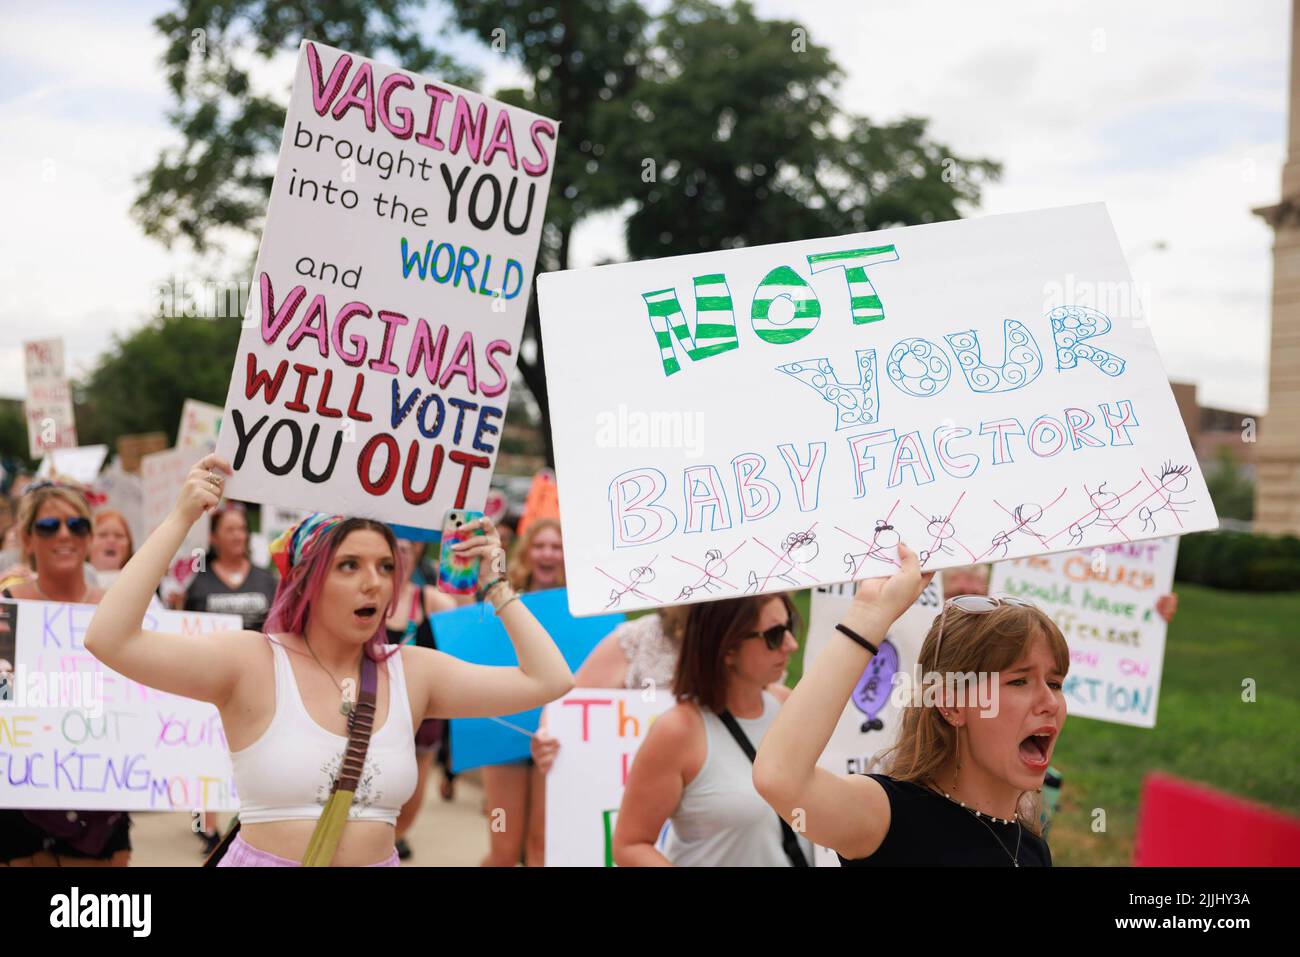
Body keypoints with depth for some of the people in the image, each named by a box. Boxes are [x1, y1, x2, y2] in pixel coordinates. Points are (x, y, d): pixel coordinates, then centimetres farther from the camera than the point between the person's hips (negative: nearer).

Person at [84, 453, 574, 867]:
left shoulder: (412, 672, 5)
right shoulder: (252, 664, -5)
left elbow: (548, 680, 4)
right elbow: (110, 641, -15)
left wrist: (494, 585, 7)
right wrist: (181, 519, -14)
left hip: (379, 860, 2)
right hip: (262, 857, -2)